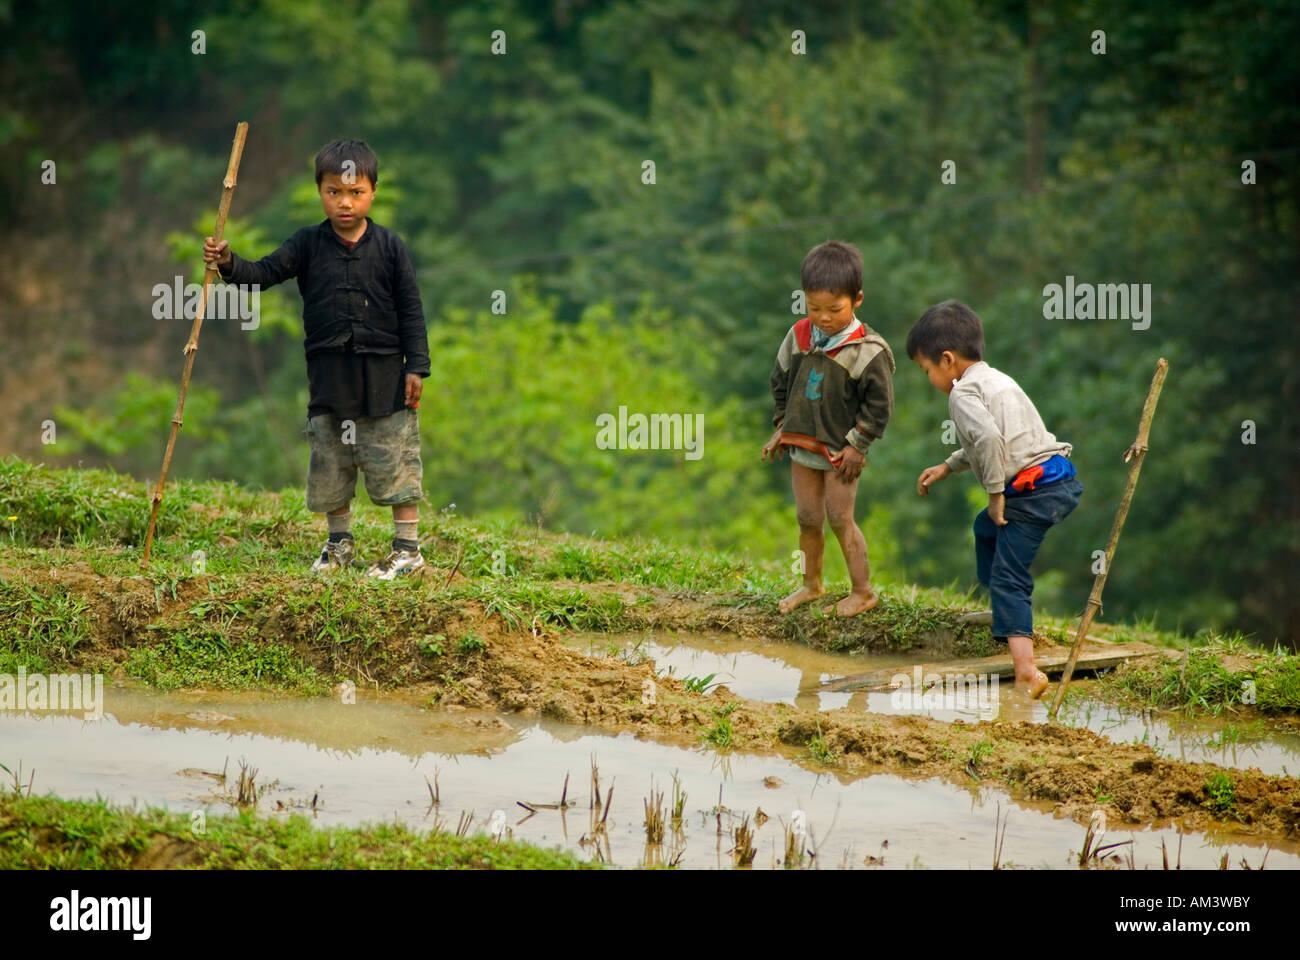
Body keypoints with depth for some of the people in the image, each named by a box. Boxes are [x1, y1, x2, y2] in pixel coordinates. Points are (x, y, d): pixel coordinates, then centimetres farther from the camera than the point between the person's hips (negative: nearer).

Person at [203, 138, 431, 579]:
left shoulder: (389, 246, -2)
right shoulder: (308, 244, 1)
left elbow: (410, 310, 0)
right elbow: (265, 271, -7)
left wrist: (416, 366, -4)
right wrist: (228, 263, -27)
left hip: (384, 373, -2)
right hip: (329, 374, 2)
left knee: (393, 459, 1)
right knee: (329, 461, 10)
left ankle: (408, 547, 10)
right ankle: (340, 542, 26)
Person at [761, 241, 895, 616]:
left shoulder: (868, 352, -18)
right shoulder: (799, 336, -1)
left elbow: (878, 405, -12)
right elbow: (781, 383, 13)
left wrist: (856, 446, -12)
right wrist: (782, 427, 12)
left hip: (840, 452, -5)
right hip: (802, 447, 5)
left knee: (840, 519, -2)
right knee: (808, 519, 12)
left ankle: (863, 591, 11)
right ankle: (811, 584, 29)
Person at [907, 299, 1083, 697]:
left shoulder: (964, 393, -8)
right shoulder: (997, 380, 23)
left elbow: (988, 438, -27)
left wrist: (996, 492, -18)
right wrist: (947, 466, 39)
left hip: (1032, 491, -10)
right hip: (1062, 479, 10)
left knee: (1008, 578, -12)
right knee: (986, 526, 34)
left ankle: (1026, 670, -27)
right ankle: (1009, 620, 45)